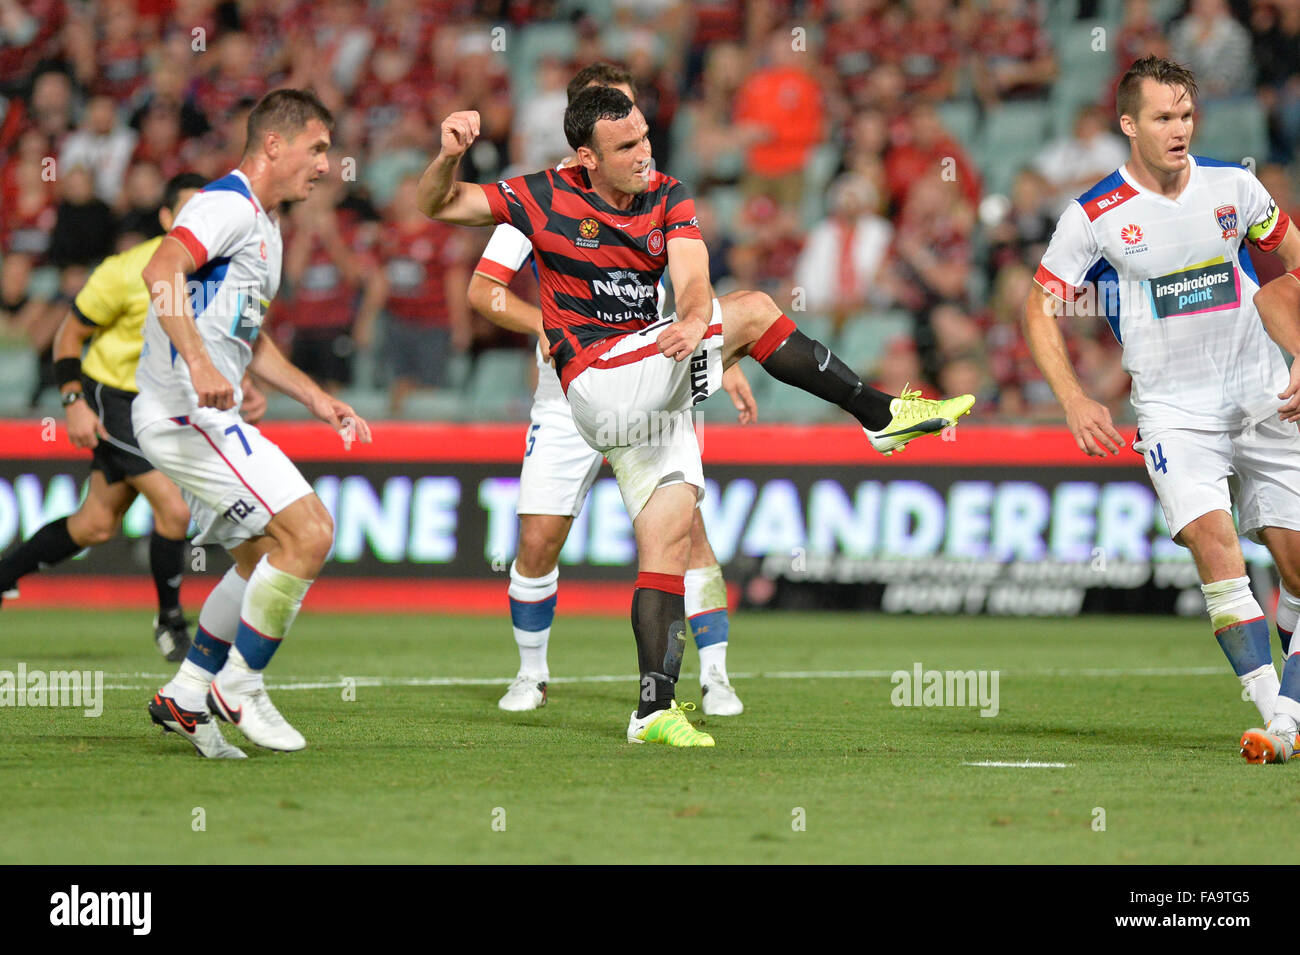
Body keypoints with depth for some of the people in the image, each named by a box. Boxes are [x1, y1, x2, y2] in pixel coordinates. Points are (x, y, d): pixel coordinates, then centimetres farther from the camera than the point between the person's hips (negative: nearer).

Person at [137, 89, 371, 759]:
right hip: (184, 411, -11)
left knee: (265, 559, 15)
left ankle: (185, 697, 20)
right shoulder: (228, 204, -10)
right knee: (309, 531, -15)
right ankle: (239, 688, -5)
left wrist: (317, 399, 29)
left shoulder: (264, 225, 22)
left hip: (204, 415, 11)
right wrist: (198, 363, -38)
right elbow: (161, 271, -27)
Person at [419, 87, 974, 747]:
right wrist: (449, 157, -22)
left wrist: (695, 321, -35)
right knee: (754, 310, -14)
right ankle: (881, 416, -7)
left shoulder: (667, 197, 5)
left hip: (656, 397, 5)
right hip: (599, 385, -5)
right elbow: (439, 206, 0)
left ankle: (654, 710, -6)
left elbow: (692, 278, -12)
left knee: (668, 541, -4)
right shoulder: (547, 198, -5)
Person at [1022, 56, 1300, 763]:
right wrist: (1073, 400, -13)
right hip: (1172, 408, -3)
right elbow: (1039, 307, 0)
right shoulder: (1094, 216, -8)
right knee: (1211, 536, -24)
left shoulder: (1232, 187, 0)